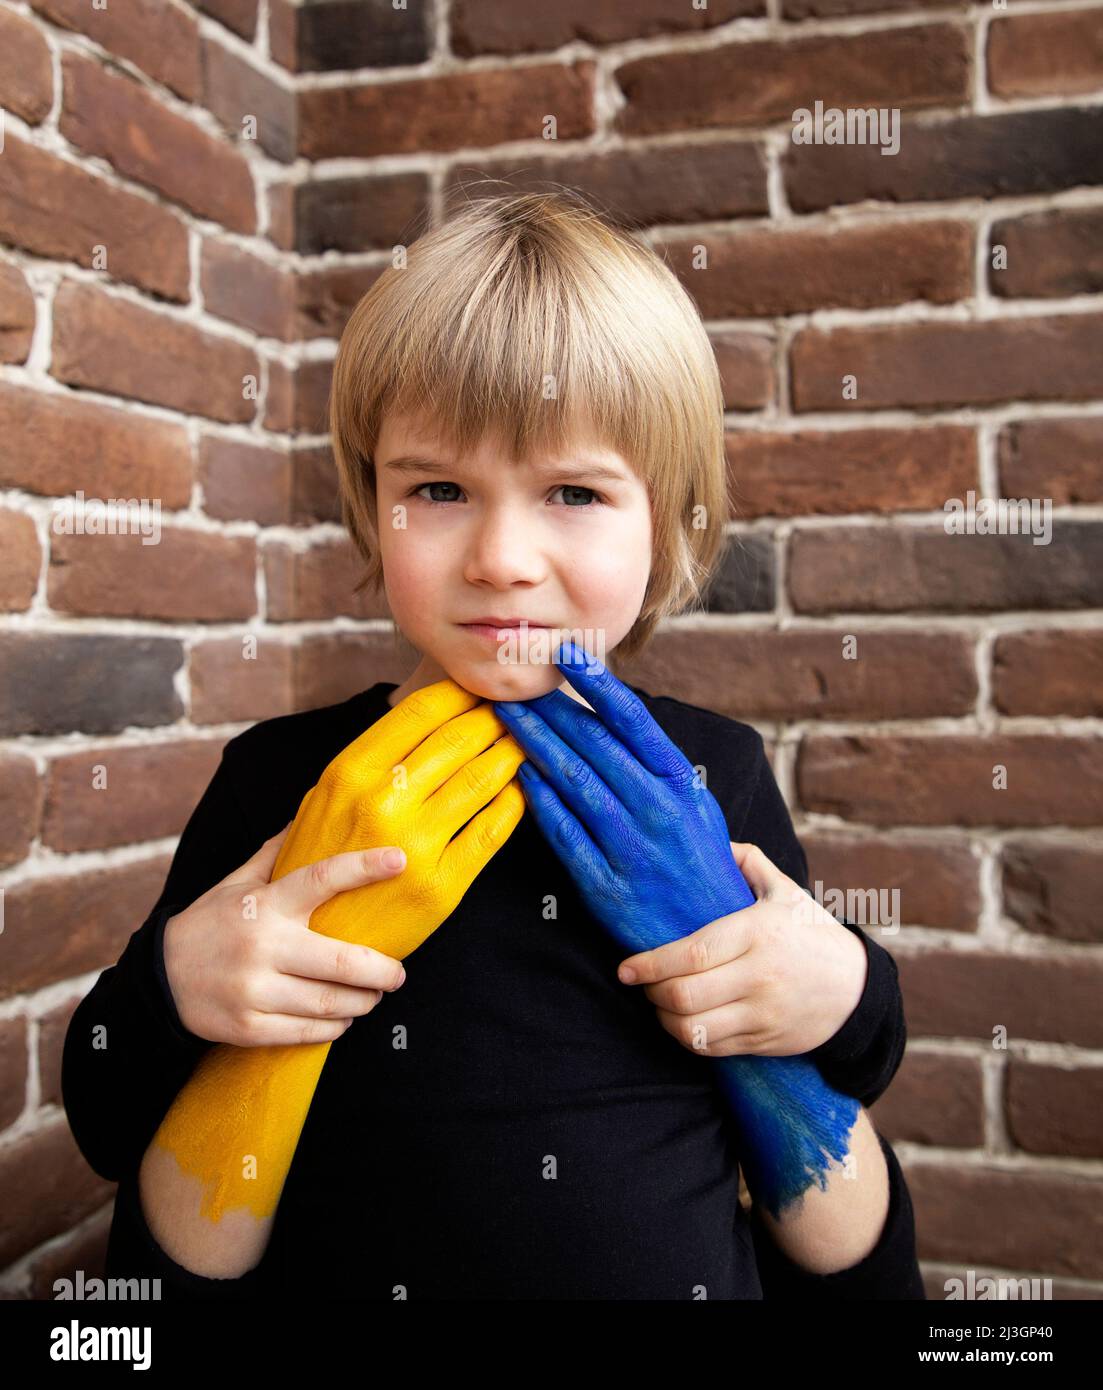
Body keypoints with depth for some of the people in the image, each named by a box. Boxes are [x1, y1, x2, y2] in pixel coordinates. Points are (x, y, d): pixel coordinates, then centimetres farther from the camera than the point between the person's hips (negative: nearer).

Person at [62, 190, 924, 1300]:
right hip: (349, 1268, -1)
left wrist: (845, 1001, -15)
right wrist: (166, 990, -21)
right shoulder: (280, 781, -9)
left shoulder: (715, 775, -6)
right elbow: (108, 1133, -2)